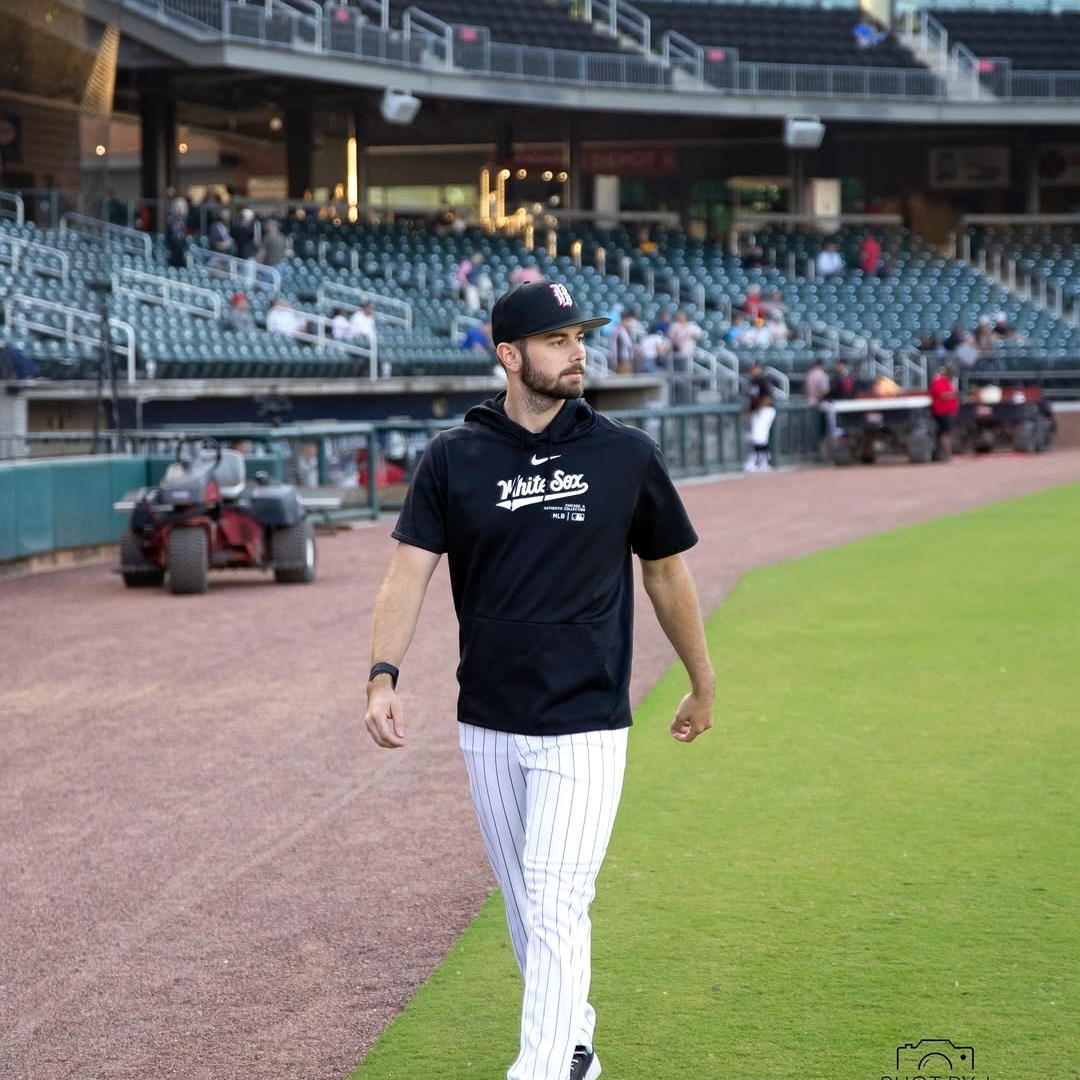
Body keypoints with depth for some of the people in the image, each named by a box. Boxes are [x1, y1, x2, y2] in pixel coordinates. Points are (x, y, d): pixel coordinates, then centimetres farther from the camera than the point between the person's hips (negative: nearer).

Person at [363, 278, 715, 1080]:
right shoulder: (454, 459, -1)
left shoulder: (626, 456, -3)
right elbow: (410, 569, -8)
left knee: (556, 909, -11)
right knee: (524, 907, 15)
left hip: (586, 727, -3)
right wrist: (385, 675, -23)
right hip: (487, 727, 3)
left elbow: (667, 573, 8)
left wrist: (703, 683, 15)